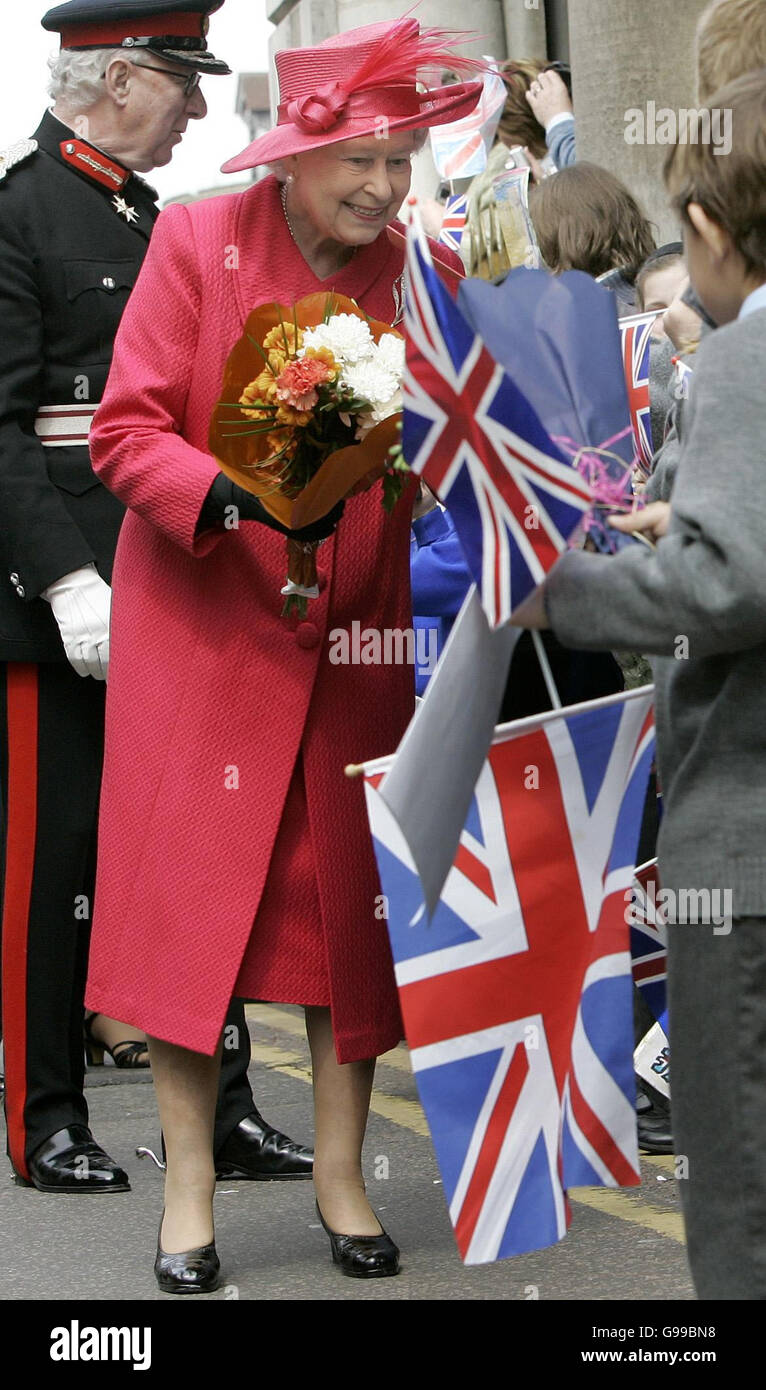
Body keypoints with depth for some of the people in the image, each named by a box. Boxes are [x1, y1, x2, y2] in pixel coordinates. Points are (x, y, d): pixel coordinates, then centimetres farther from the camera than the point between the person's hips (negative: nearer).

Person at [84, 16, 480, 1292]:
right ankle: (188, 1190, 9)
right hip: (203, 625, -3)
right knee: (191, 888, -1)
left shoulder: (424, 274, 1)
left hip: (358, 636, 3)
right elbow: (126, 430, -10)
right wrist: (232, 497, -26)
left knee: (355, 893, 6)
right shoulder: (196, 243, -7)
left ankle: (340, 1174, 19)